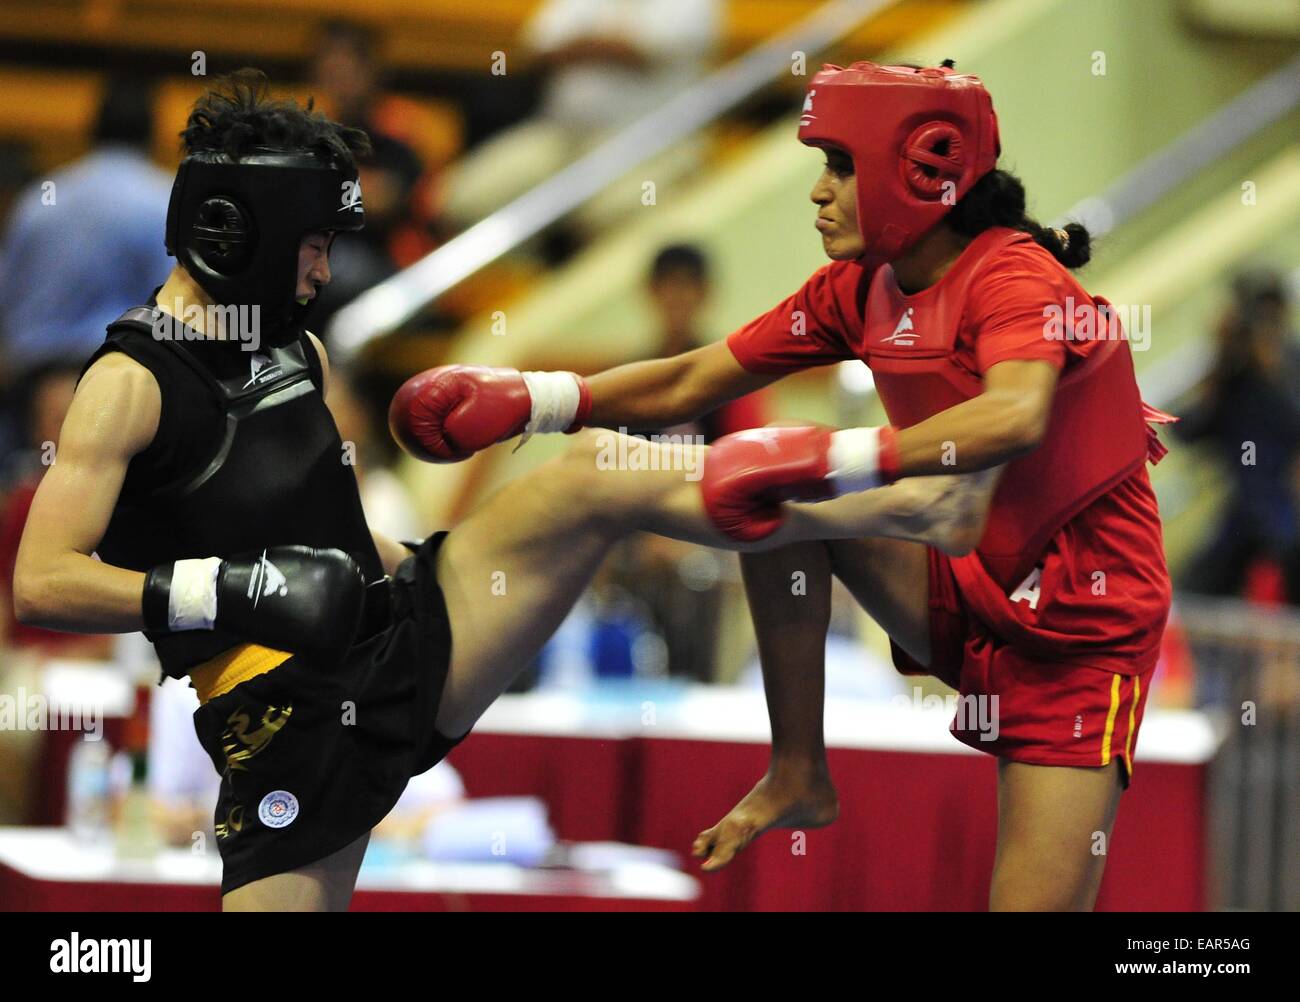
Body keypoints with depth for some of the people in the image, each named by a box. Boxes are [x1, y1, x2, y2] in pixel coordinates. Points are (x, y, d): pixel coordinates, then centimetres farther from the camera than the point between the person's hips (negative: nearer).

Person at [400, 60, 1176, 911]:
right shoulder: (861, 292, 3)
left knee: (1030, 901, -17)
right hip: (974, 591, 7)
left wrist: (827, 458, -47)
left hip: (1083, 627, -7)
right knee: (773, 497, -8)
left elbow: (1016, 418, -43)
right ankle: (799, 775, -1)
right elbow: (691, 384, 6)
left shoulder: (1014, 277, -21)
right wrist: (523, 400, -4)